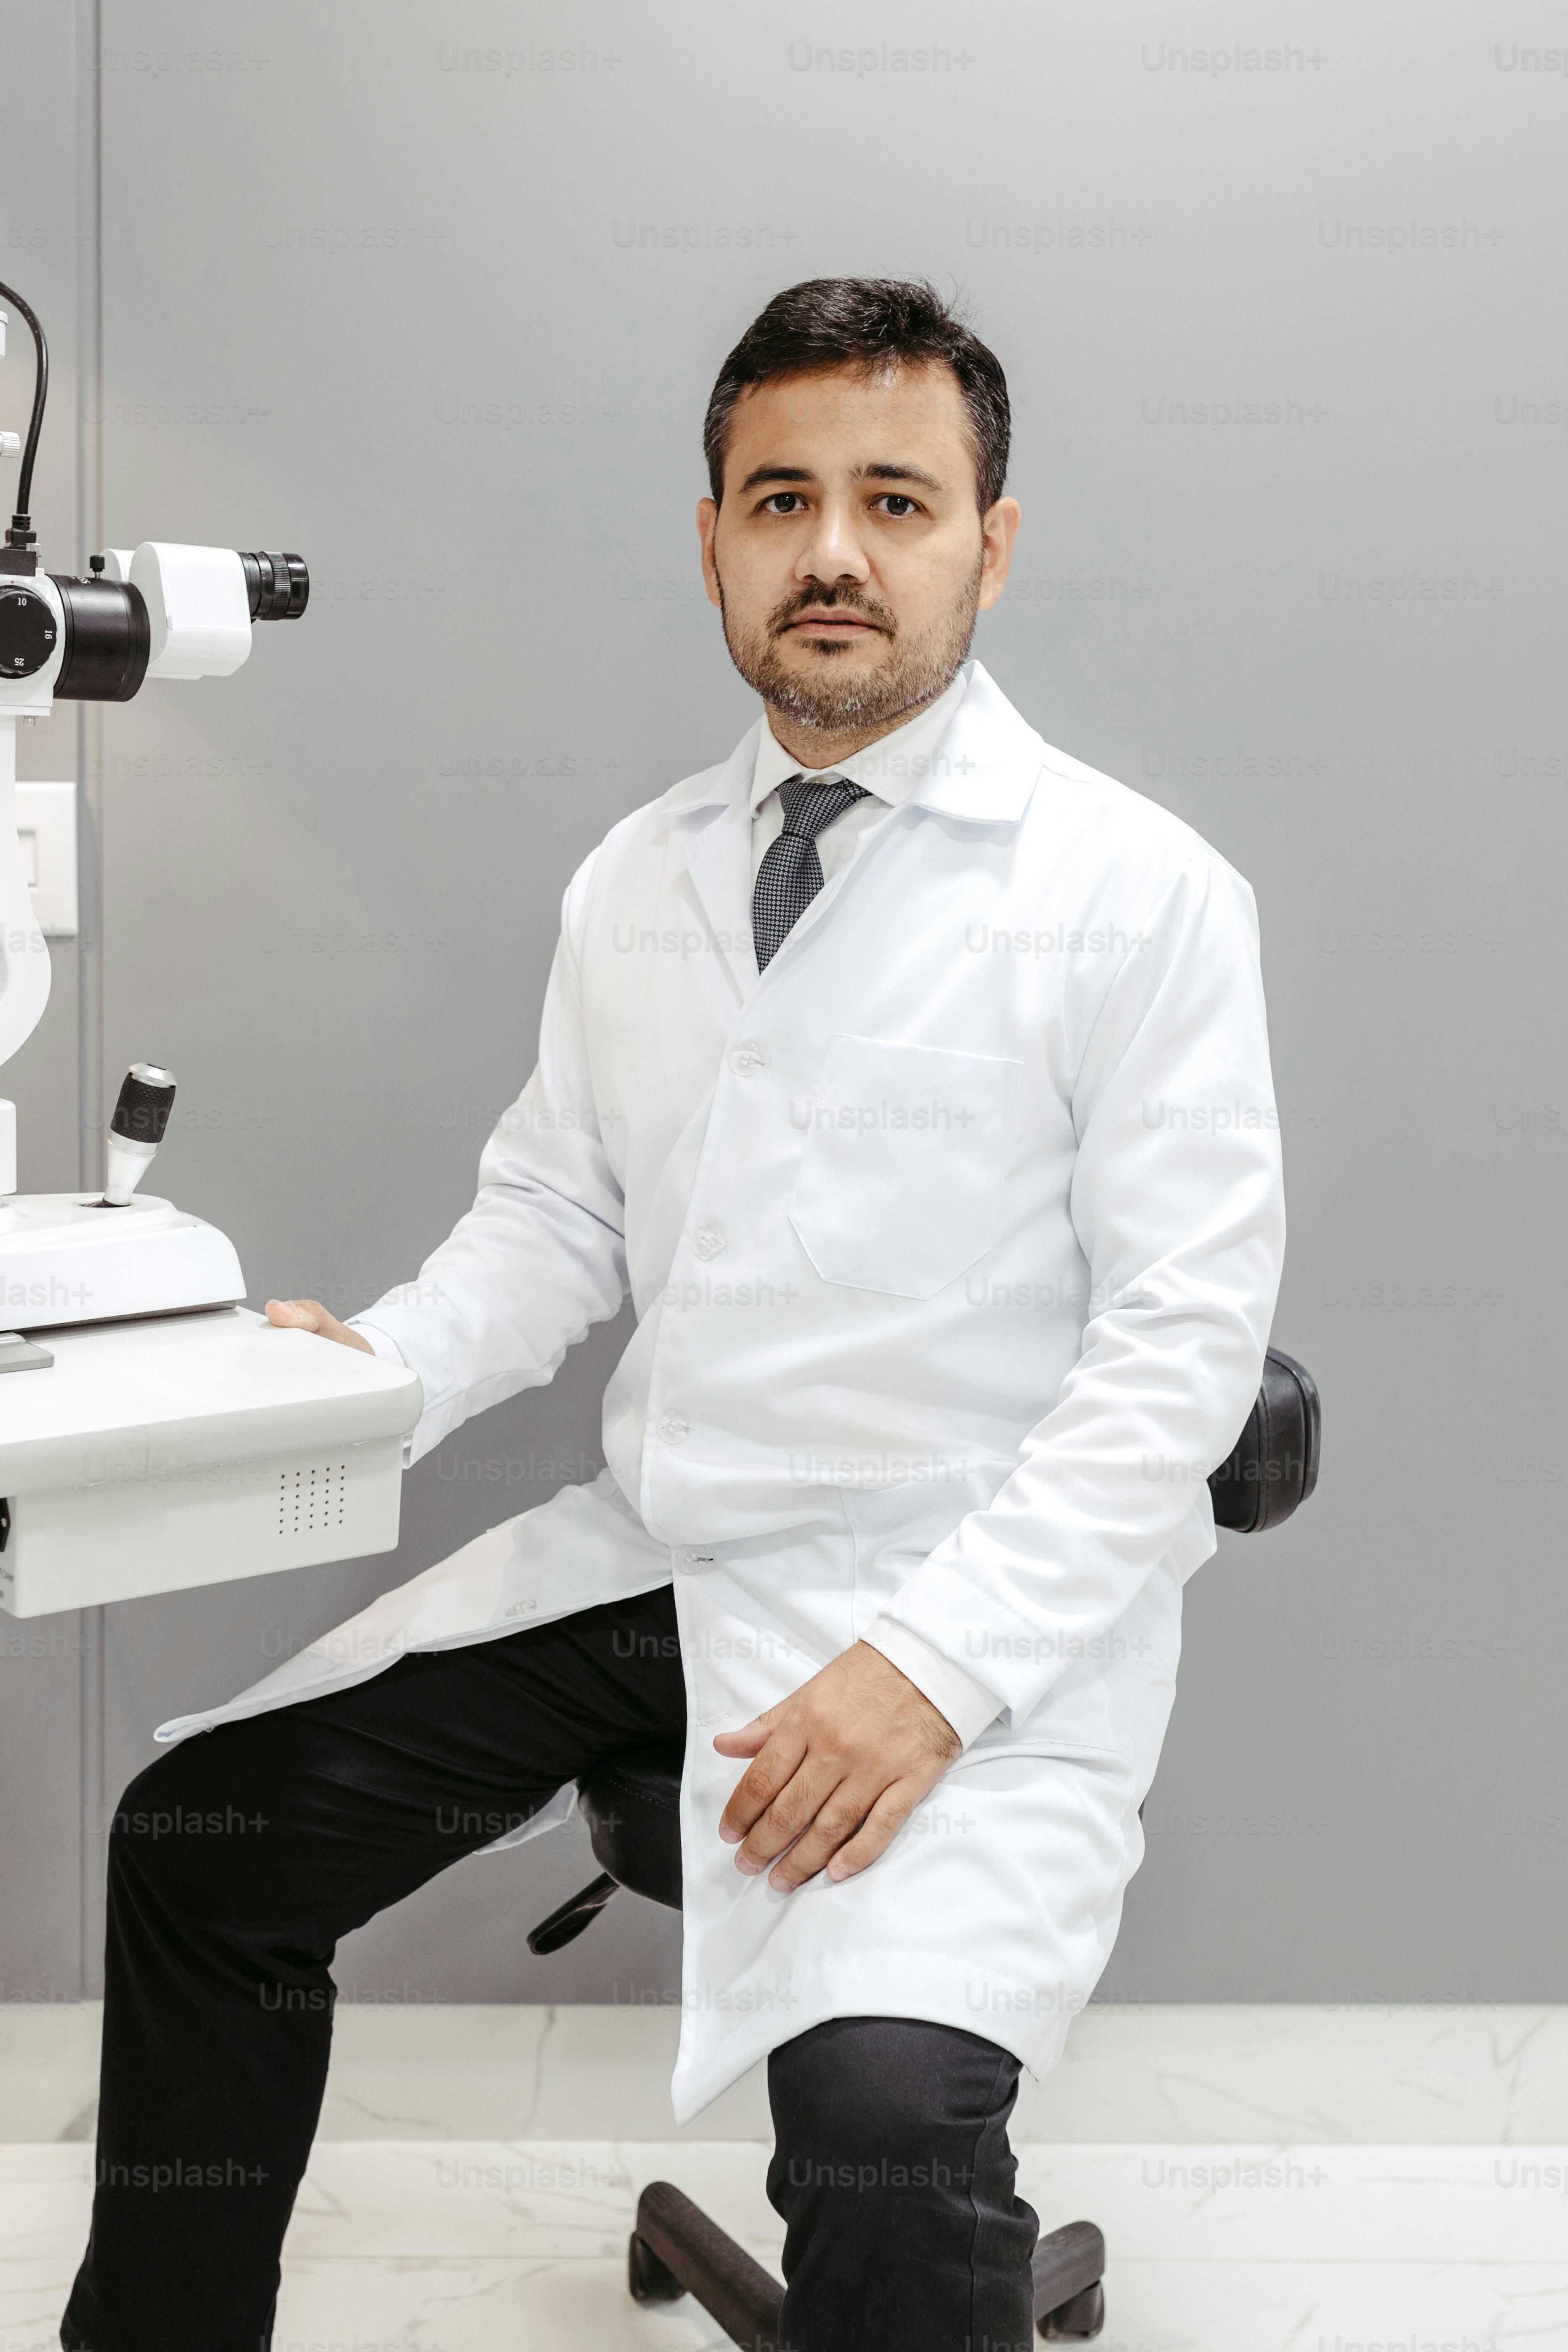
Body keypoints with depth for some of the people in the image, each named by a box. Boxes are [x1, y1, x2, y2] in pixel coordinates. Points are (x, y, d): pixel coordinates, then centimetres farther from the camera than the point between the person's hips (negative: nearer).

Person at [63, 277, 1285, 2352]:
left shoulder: (1137, 891, -8)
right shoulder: (636, 880, 11)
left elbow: (1183, 1338, -12)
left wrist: (934, 1666, -22)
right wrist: (381, 1371, -5)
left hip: (971, 1603, -6)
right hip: (650, 1555, 6)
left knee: (885, 2106, -30)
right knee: (204, 1834, 4)